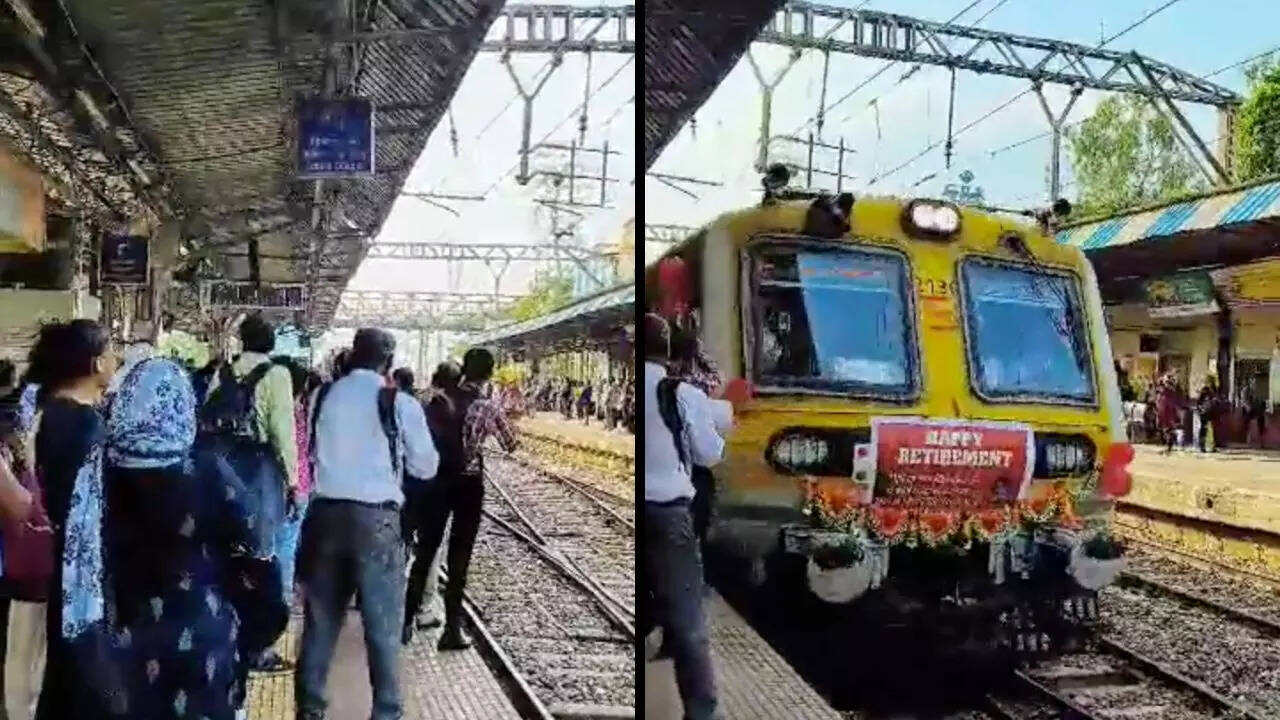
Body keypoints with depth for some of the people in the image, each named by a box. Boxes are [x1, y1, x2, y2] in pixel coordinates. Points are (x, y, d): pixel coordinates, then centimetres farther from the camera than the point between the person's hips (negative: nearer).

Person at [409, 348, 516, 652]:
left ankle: (407, 617, 21)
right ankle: (452, 628, 6)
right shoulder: (488, 407, -6)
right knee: (459, 557, 4)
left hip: (437, 479, 3)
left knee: (426, 550, 15)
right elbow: (510, 444, 5)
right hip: (468, 483, -3)